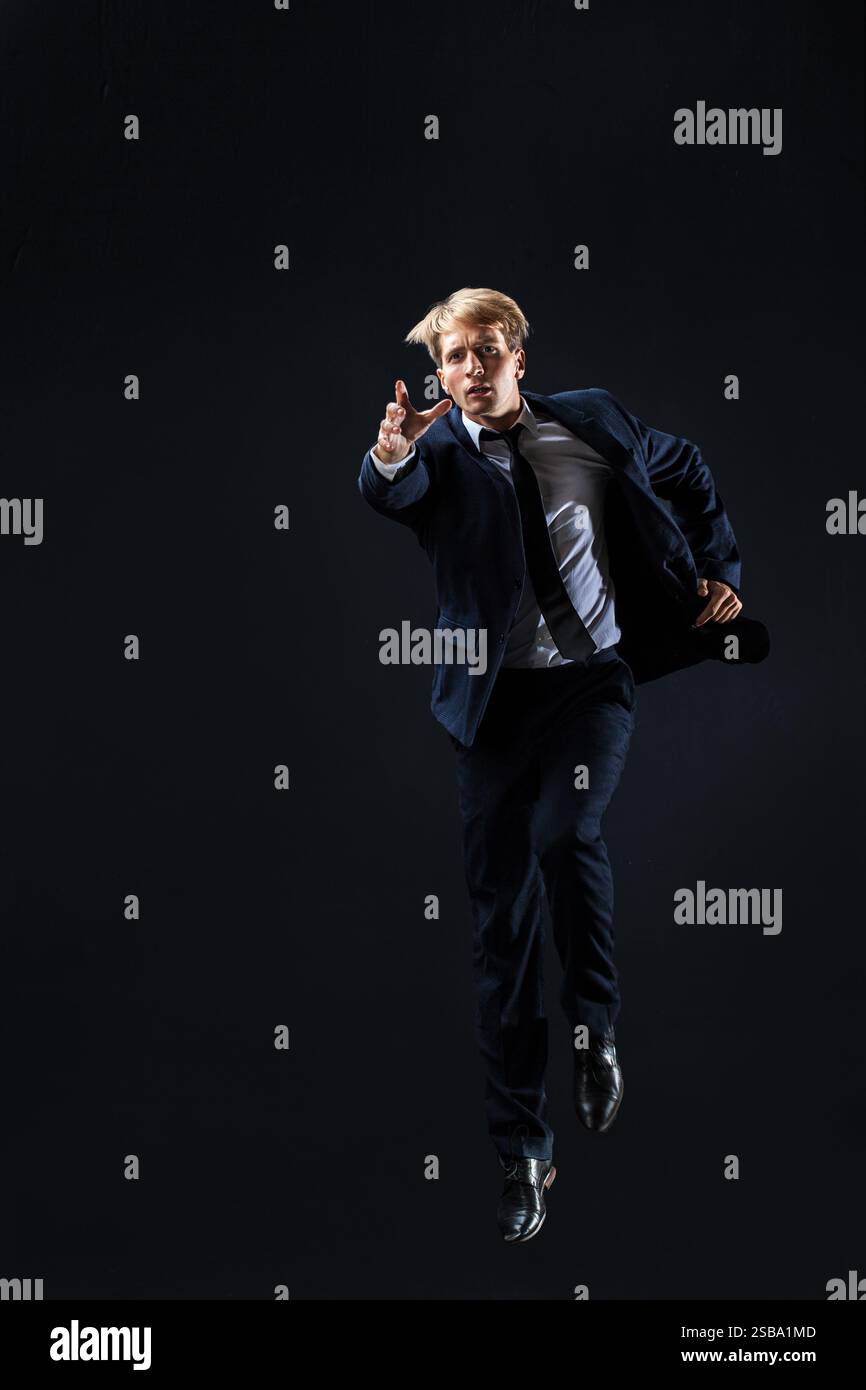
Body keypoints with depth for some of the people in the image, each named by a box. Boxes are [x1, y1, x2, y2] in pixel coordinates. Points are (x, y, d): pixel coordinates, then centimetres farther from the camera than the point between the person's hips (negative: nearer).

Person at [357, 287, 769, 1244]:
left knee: (562, 830, -29)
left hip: (594, 680, 0)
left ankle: (596, 1025, -2)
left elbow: (687, 473, 21)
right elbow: (388, 493, -25)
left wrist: (719, 571, 11)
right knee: (502, 924, 1)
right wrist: (390, 453, -48)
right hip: (493, 699, 1)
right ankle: (521, 1151, 10)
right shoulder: (438, 455, -1)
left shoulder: (590, 421, 5)